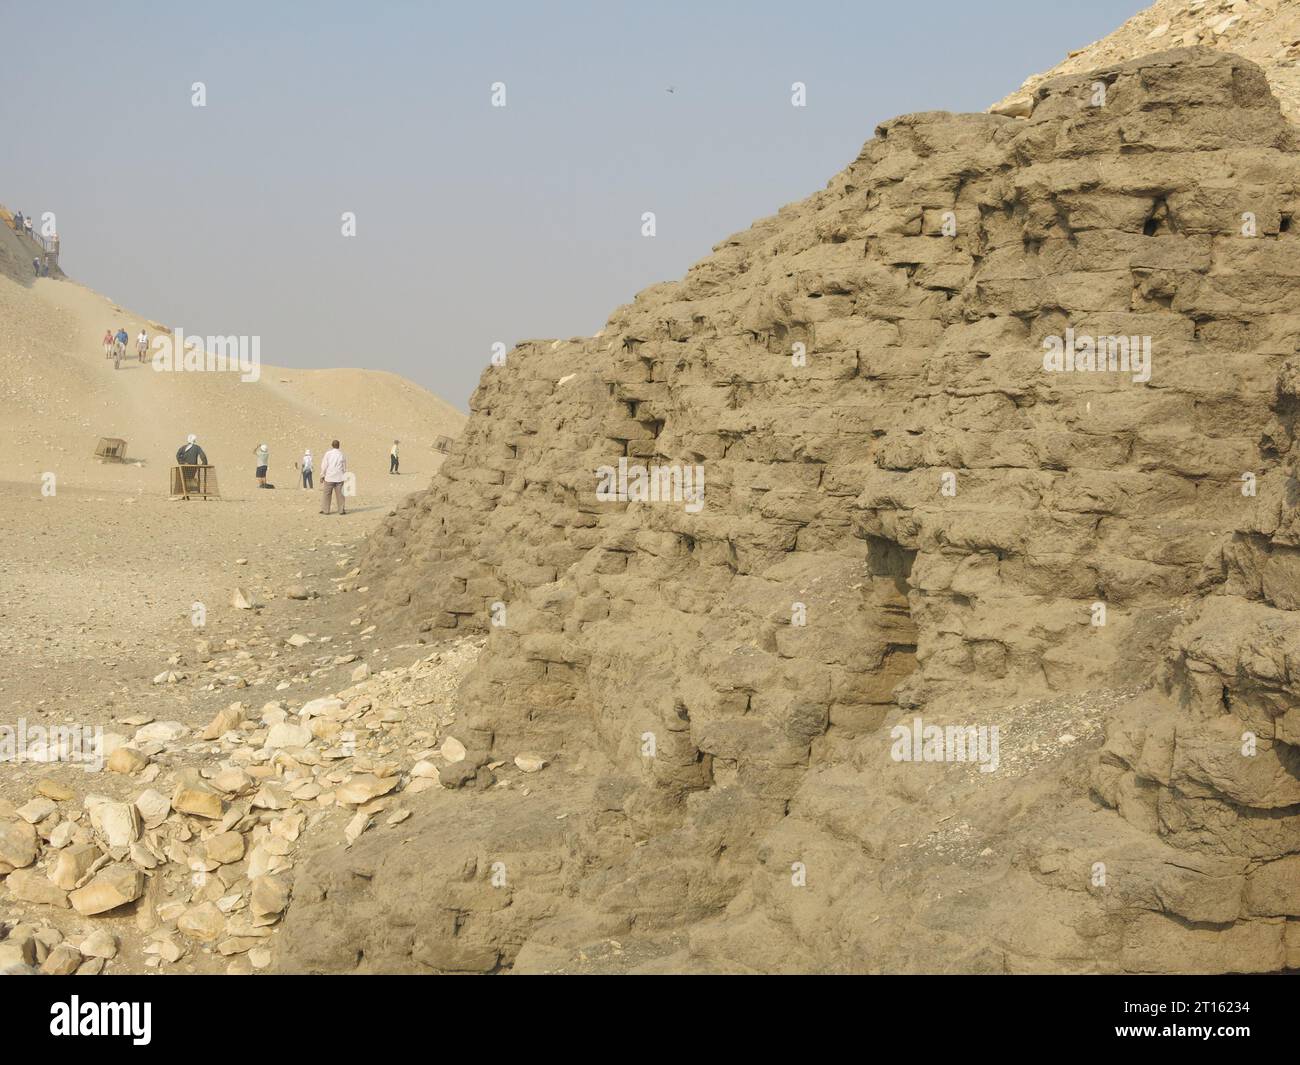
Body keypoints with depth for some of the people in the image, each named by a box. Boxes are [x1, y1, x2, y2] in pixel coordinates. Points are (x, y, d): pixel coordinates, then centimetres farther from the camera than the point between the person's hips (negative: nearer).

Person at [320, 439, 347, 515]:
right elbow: (345, 468, 7)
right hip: (339, 477, 2)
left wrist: (322, 476, 3)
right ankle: (341, 510, 3)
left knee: (327, 494, 5)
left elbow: (324, 466, -3)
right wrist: (345, 477, 17)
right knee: (340, 494, 4)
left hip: (329, 477, -2)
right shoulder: (342, 455, 2)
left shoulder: (328, 453, -4)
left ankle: (325, 510, 7)